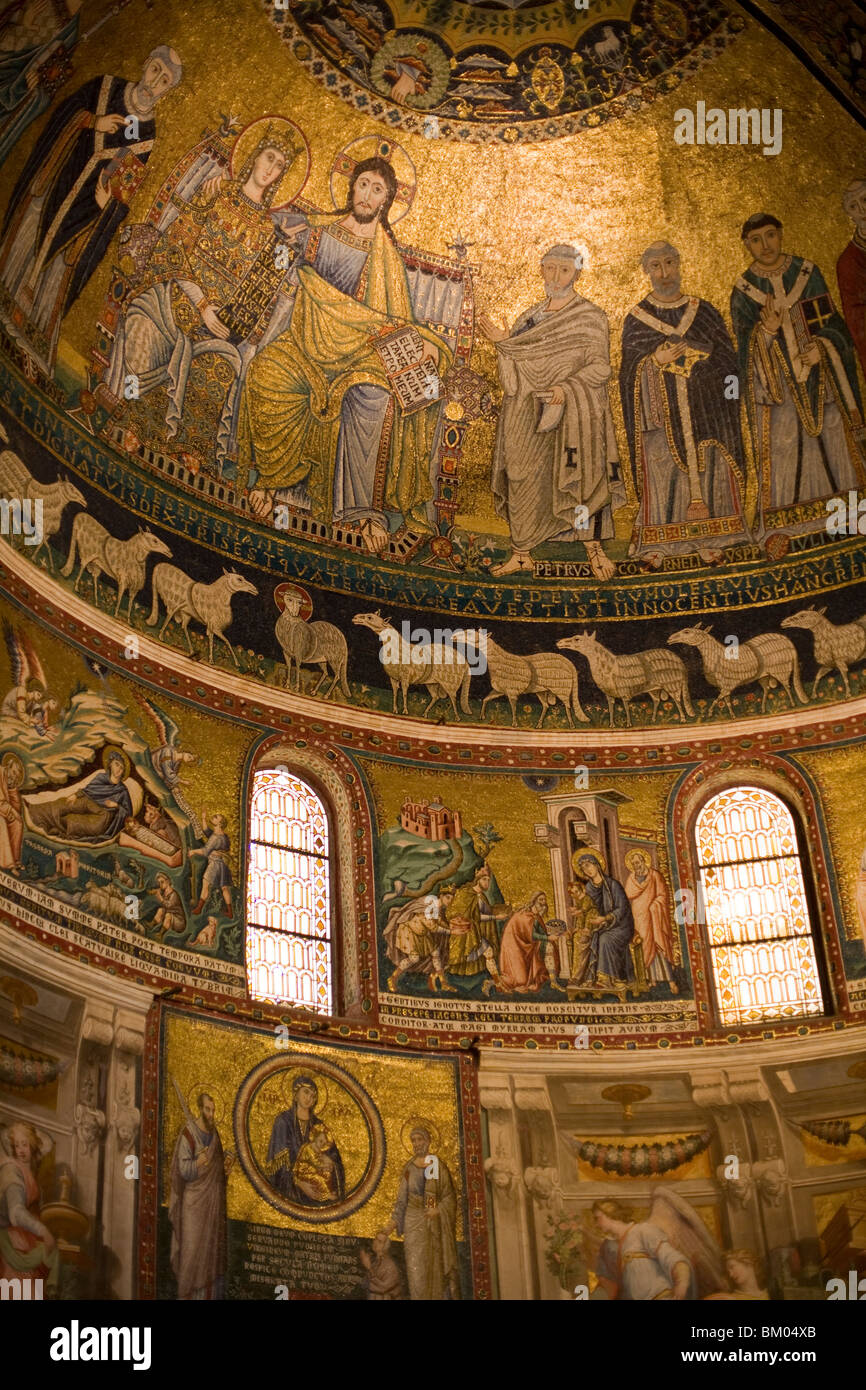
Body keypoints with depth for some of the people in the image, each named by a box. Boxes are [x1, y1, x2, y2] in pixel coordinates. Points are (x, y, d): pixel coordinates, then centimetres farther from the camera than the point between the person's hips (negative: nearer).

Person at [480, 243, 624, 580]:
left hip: (573, 416, -5)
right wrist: (503, 342, 2)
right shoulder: (530, 318, 15)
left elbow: (600, 367, -9)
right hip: (529, 416, 5)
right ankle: (521, 555, 10)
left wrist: (566, 388, -22)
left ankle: (594, 549, 6)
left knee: (579, 479, -5)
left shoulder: (591, 316, -2)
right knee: (523, 480, 4)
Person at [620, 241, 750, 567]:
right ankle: (655, 544, 3)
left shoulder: (705, 312, 6)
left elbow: (726, 360, 8)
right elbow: (628, 371, 2)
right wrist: (655, 360, -14)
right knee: (661, 472, -3)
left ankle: (708, 540, 10)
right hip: (659, 412, -1)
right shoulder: (636, 319, 5)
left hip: (703, 412, 1)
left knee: (706, 469, 1)